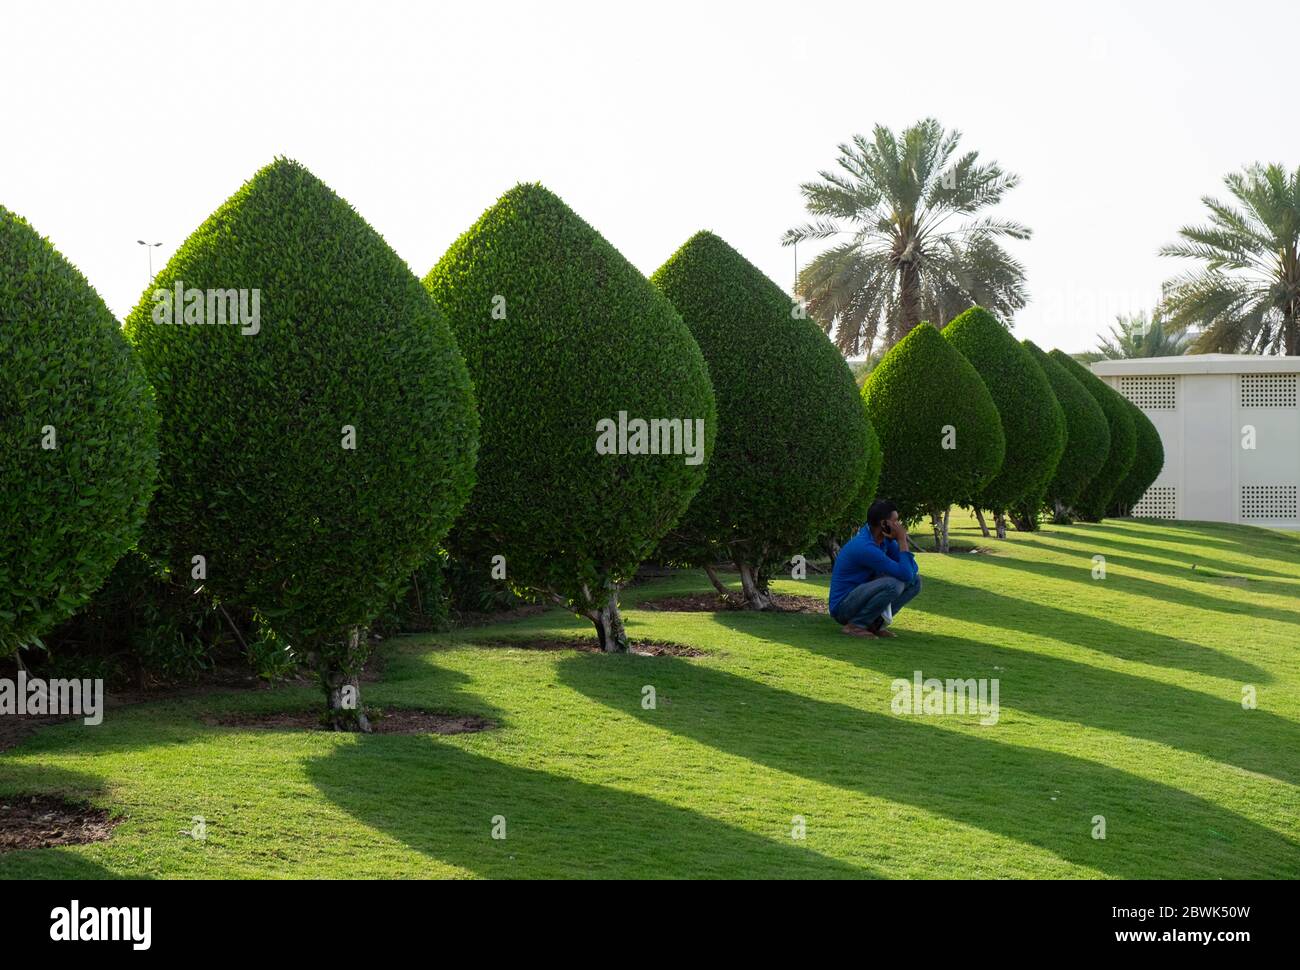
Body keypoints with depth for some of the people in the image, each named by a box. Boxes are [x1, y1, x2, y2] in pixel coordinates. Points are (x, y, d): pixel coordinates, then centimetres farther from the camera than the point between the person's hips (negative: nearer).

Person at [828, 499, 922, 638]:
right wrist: (902, 540, -20)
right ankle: (855, 625, -14)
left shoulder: (884, 539, 2)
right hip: (843, 607, -9)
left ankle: (876, 624, 4)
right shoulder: (865, 547, -27)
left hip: (863, 598, 9)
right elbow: (905, 574, -27)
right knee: (893, 584, -31)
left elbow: (912, 570, 3)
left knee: (915, 581, 3)